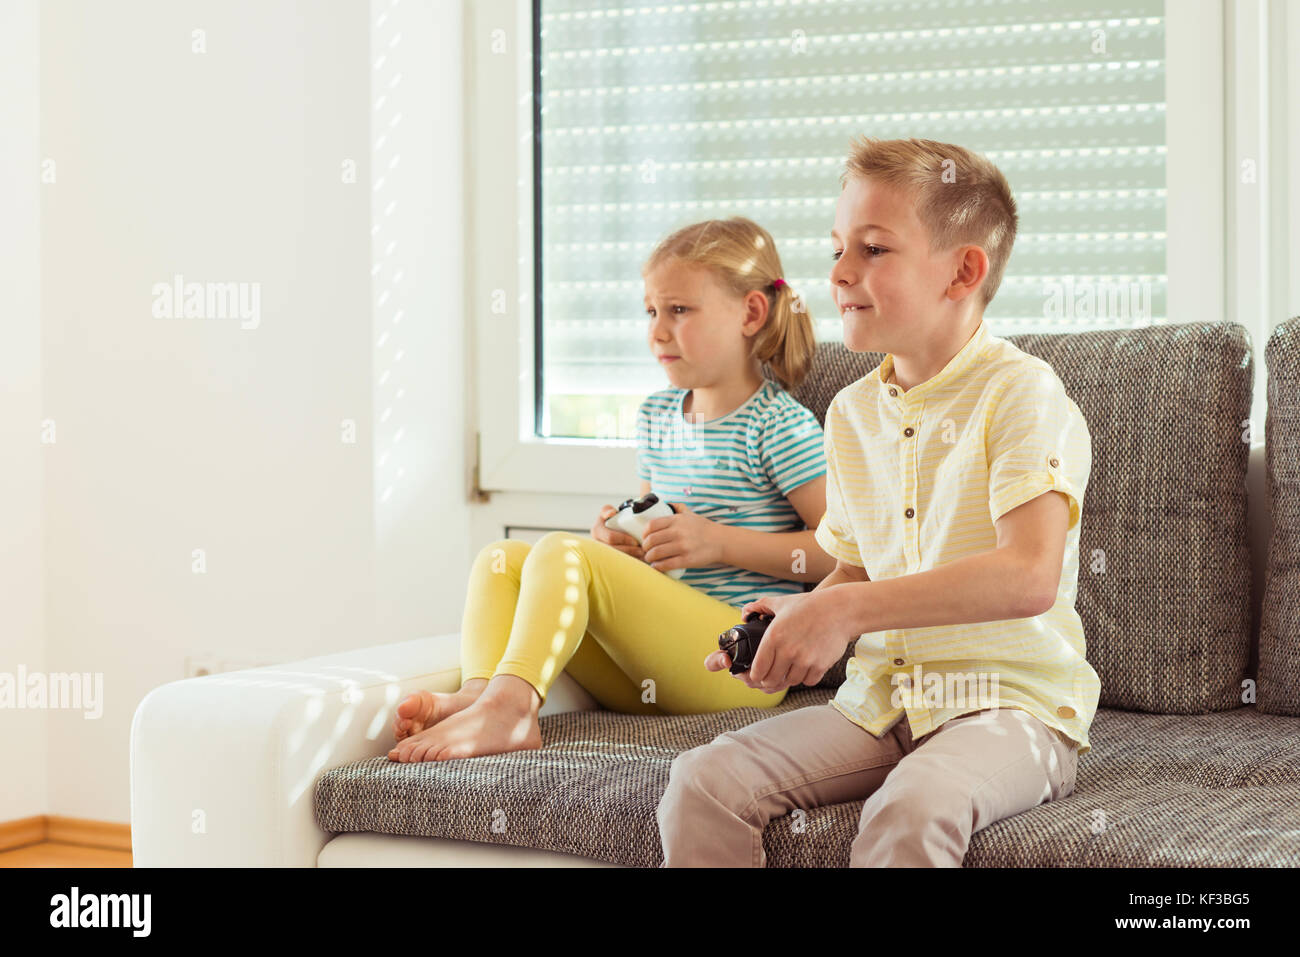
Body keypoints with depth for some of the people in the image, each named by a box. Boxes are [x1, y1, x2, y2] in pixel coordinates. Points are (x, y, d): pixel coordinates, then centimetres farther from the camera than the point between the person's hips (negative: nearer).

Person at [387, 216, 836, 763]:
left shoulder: (779, 423, -5)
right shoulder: (656, 415, 19)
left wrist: (718, 542, -15)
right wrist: (621, 542, 7)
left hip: (744, 660, -8)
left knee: (561, 552, -24)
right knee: (500, 557, 0)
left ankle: (506, 703, -45)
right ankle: (479, 694, -27)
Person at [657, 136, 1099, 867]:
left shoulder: (1021, 393, -10)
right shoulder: (853, 412, 13)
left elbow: (1028, 577, -24)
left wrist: (847, 612, -25)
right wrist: (800, 615, 1)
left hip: (1010, 702, -6)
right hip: (879, 702, 6)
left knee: (914, 808, -37)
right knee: (703, 780, -16)